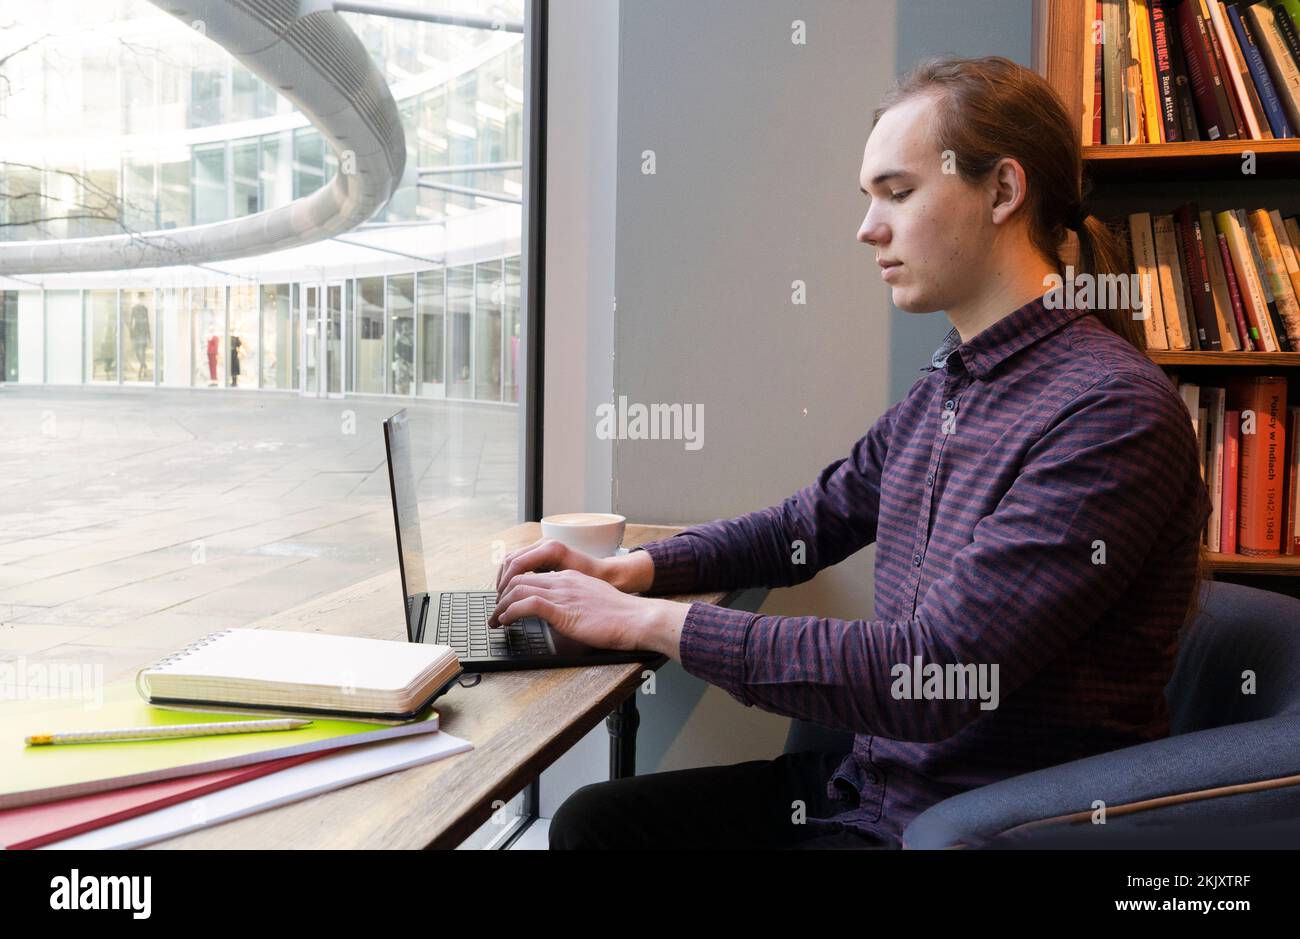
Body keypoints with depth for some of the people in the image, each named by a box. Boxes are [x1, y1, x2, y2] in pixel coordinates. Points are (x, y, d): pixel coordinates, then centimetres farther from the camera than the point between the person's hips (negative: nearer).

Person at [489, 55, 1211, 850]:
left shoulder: (1114, 412, -22)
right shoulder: (945, 387, 7)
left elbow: (935, 671, -27)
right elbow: (807, 523, 17)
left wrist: (650, 620, -23)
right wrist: (631, 570, 2)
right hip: (865, 783, 8)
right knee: (594, 819, 2)